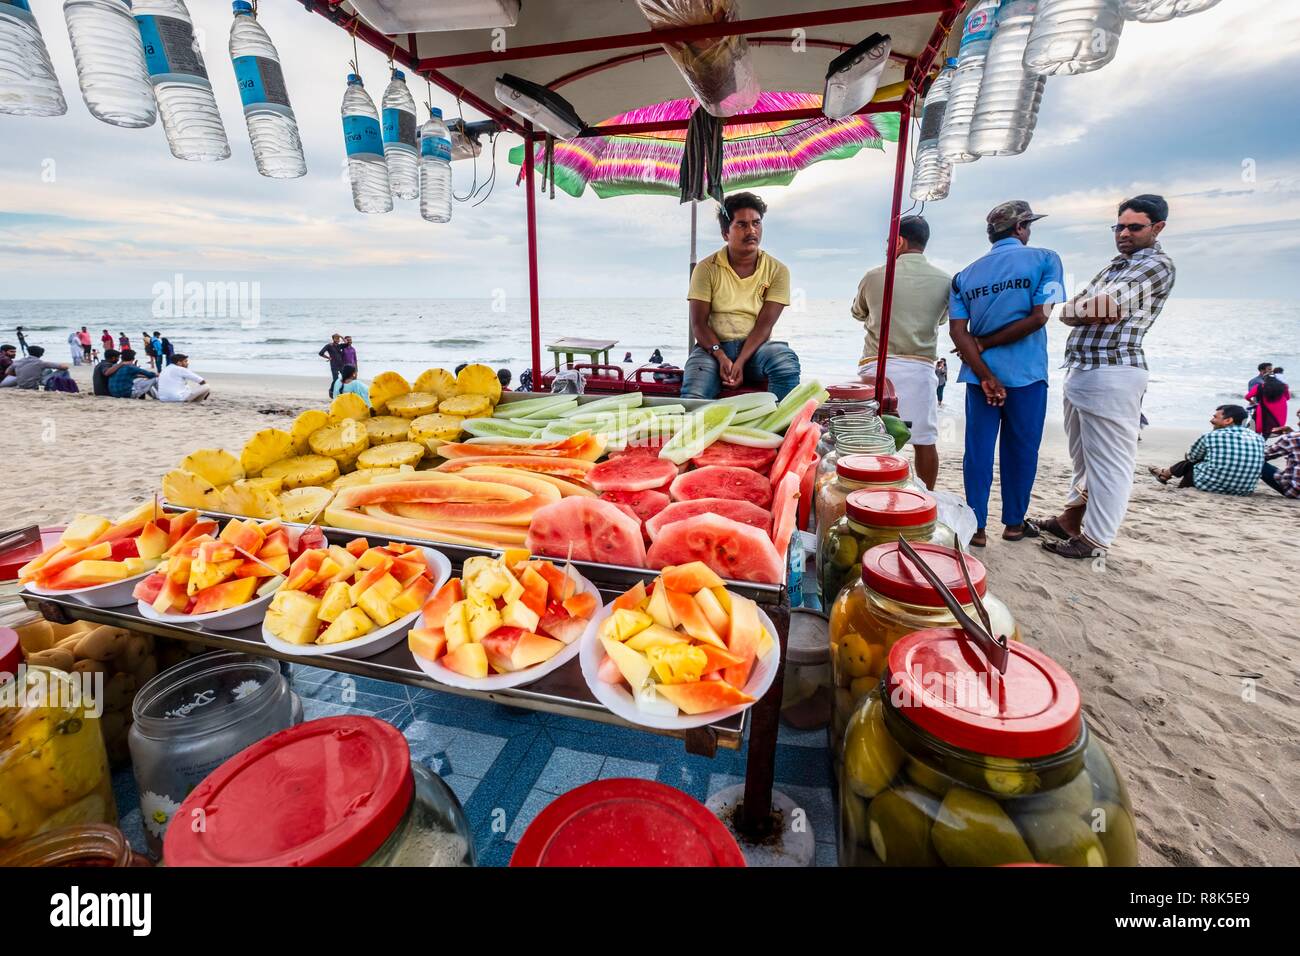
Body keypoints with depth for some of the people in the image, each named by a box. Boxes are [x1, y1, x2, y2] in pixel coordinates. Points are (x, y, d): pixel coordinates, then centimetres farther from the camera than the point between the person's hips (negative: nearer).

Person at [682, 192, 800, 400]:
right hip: (713, 347, -1)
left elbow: (764, 324, -6)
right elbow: (698, 322, -3)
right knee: (693, 397, -30)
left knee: (785, 359, -31)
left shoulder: (777, 271, 4)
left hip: (756, 347, 1)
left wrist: (740, 362, -21)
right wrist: (721, 357, -20)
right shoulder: (707, 268, 3)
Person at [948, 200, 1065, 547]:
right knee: (1021, 449, 10)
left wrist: (985, 375, -7)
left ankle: (976, 527, 7)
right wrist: (984, 345, -5)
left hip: (981, 374, 2)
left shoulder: (965, 275, 8)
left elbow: (958, 330, -4)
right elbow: (1038, 317, -12)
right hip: (1026, 374, -2)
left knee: (978, 450, 6)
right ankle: (1014, 523, 22)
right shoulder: (1045, 260, 0)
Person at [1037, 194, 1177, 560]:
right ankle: (1072, 519, 28)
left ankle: (1095, 539, 1)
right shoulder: (1113, 267, 23)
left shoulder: (1158, 264, -3)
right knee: (1083, 456, 17)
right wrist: (1097, 312, -3)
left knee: (1108, 461, -4)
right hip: (1079, 371, 9)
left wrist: (1081, 308, 4)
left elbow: (1103, 304, -14)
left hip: (1112, 374, -9)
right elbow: (1068, 313, 15)